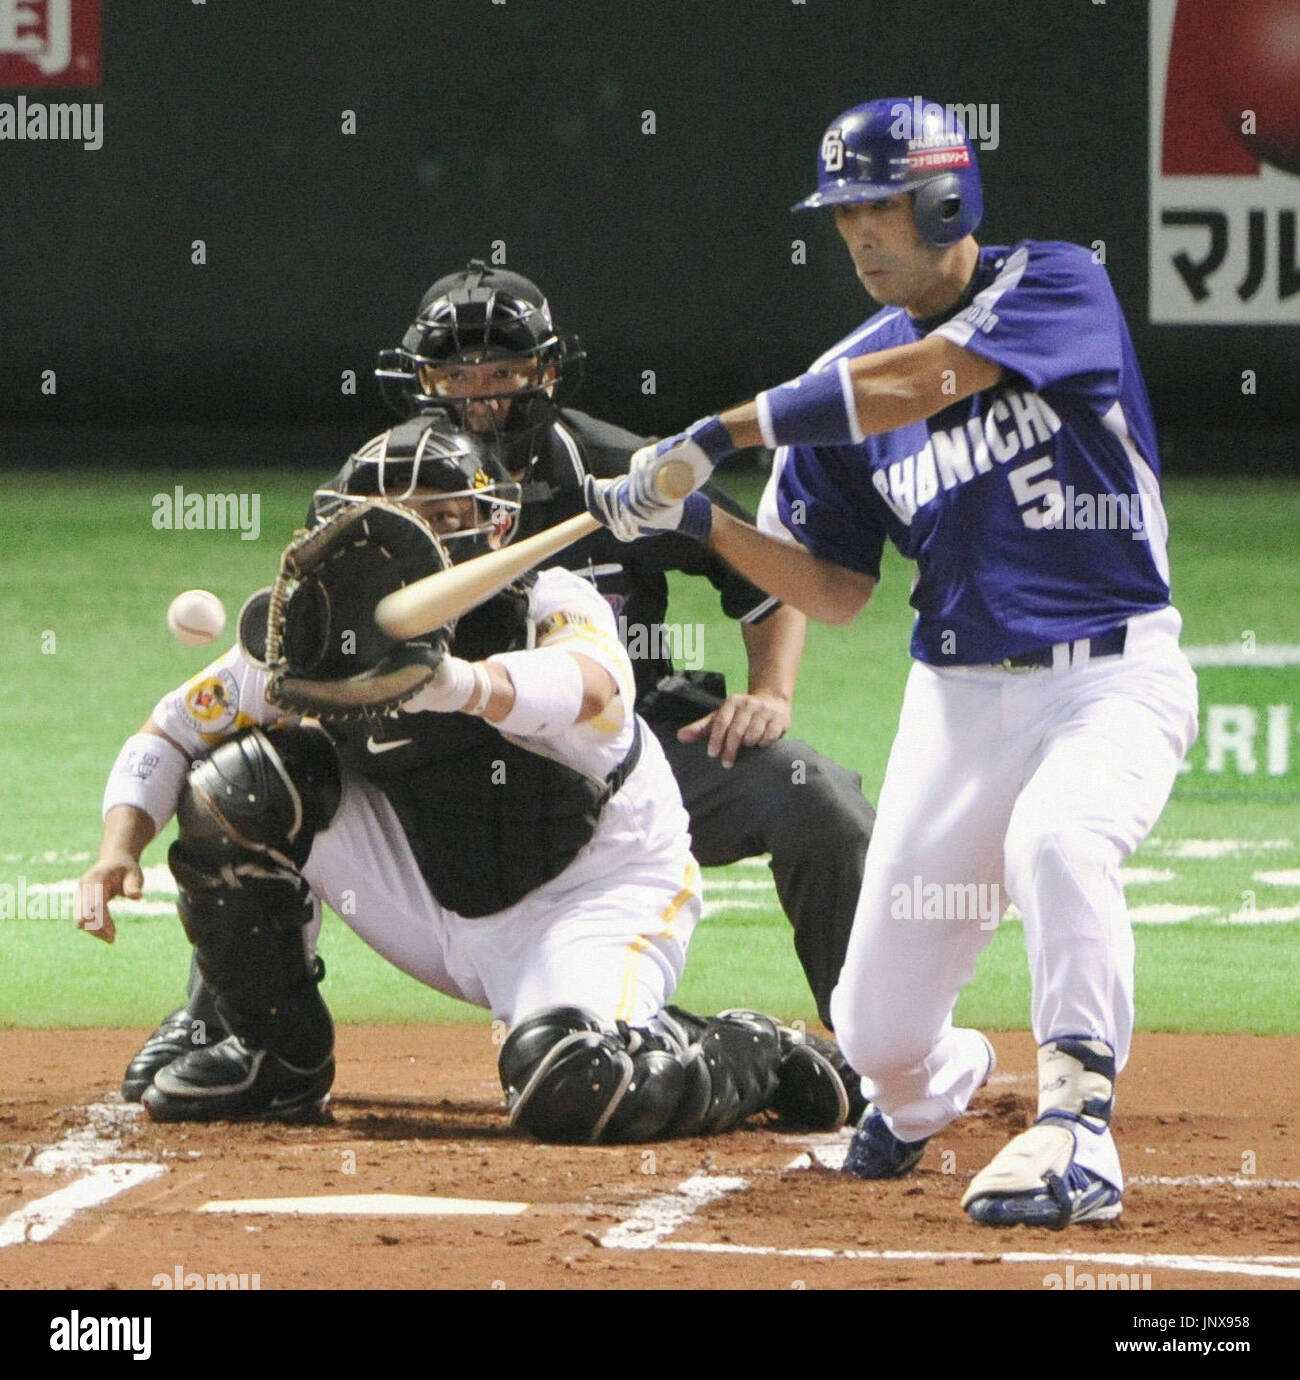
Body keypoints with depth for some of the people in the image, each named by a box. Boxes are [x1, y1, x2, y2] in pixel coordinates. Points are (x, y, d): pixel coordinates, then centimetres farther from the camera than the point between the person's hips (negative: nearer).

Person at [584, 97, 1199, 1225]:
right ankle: (935, 1082, 40)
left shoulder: (1058, 287, -9)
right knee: (876, 1029, 3)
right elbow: (838, 592, 6)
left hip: (1115, 677, -5)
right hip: (959, 696, 5)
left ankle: (1077, 1132, -32)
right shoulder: (848, 381, 5)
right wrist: (696, 520, -9)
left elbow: (930, 379, -26)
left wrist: (724, 432, -25)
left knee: (1055, 838, -39)